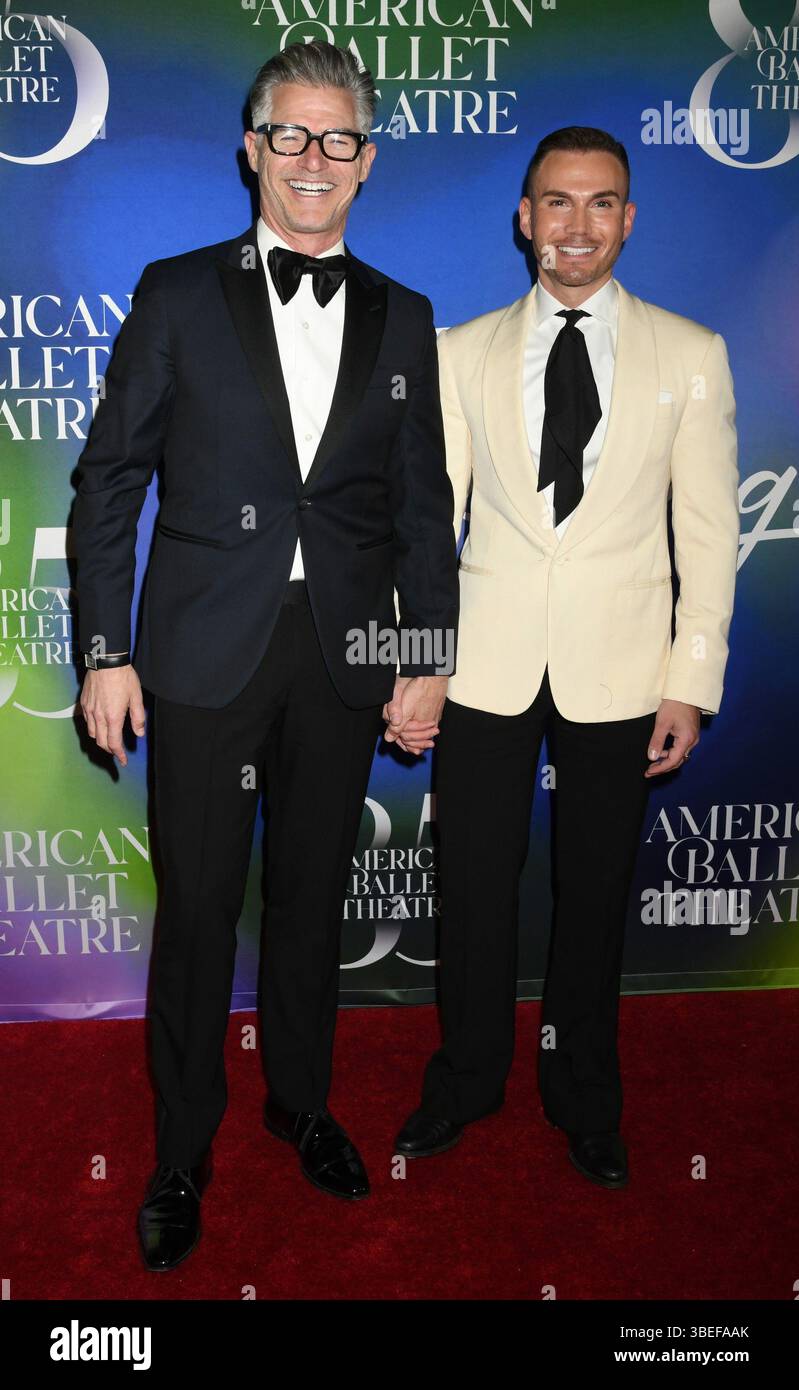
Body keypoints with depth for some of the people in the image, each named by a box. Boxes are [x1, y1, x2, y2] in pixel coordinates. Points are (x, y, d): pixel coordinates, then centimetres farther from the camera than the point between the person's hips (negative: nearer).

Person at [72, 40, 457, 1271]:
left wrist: (430, 654, 3)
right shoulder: (179, 293, 1)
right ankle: (183, 1148, 26)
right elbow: (110, 477, 0)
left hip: (344, 657, 2)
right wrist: (105, 650, -5)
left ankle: (301, 1099, 37)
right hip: (206, 654, -2)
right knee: (199, 905, 6)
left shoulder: (403, 318, 8)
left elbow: (422, 504, 9)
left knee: (314, 893, 15)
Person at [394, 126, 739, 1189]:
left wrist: (691, 681, -5)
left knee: (596, 897, 11)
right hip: (488, 664, 1)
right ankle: (467, 1080, 33)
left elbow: (709, 531, 1)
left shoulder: (690, 356, 3)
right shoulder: (463, 353, 6)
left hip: (619, 672, 0)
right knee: (474, 888, 9)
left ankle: (584, 1099, 33)